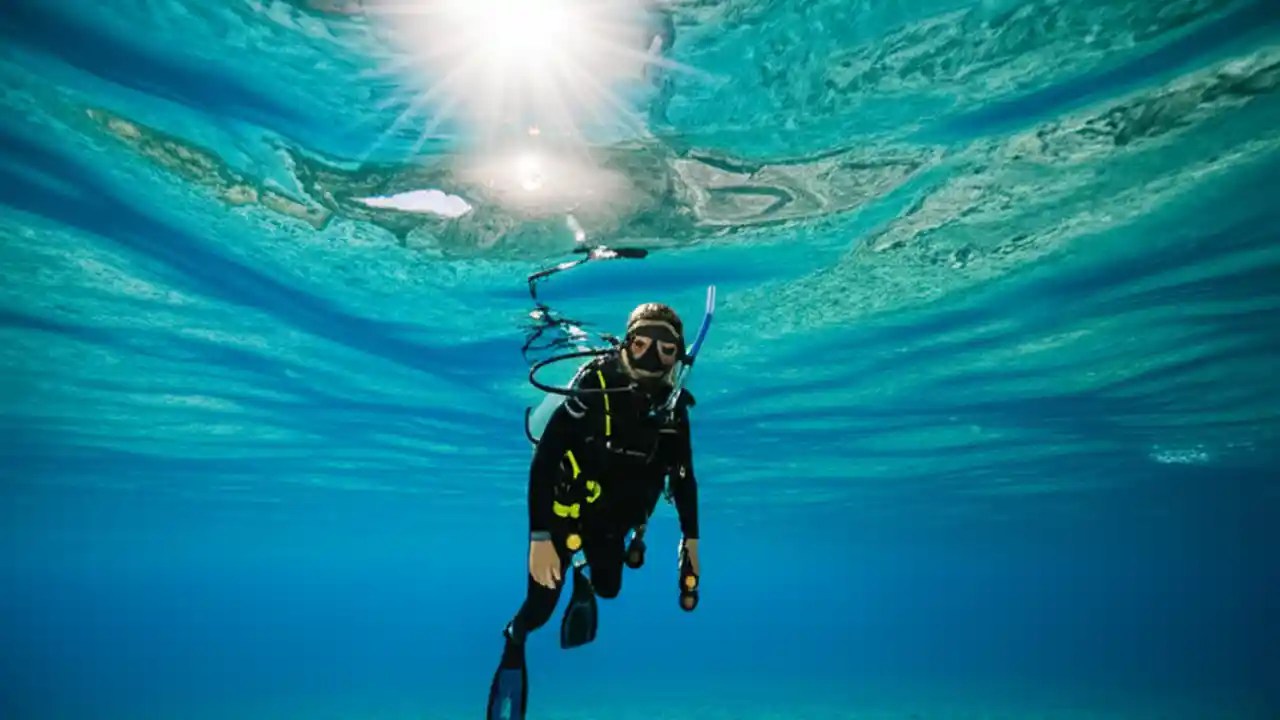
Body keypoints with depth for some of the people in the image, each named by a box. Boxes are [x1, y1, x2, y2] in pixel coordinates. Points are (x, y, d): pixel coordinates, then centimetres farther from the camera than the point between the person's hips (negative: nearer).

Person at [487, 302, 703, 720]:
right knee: (541, 606, -5)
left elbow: (683, 478, 1)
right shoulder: (595, 388, -29)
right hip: (567, 506, -4)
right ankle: (514, 643, 31)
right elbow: (543, 460, -29)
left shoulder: (674, 408, -12)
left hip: (612, 518, 5)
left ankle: (583, 581, 52)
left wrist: (691, 539, 1)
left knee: (608, 589, 15)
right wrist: (539, 537, -33)